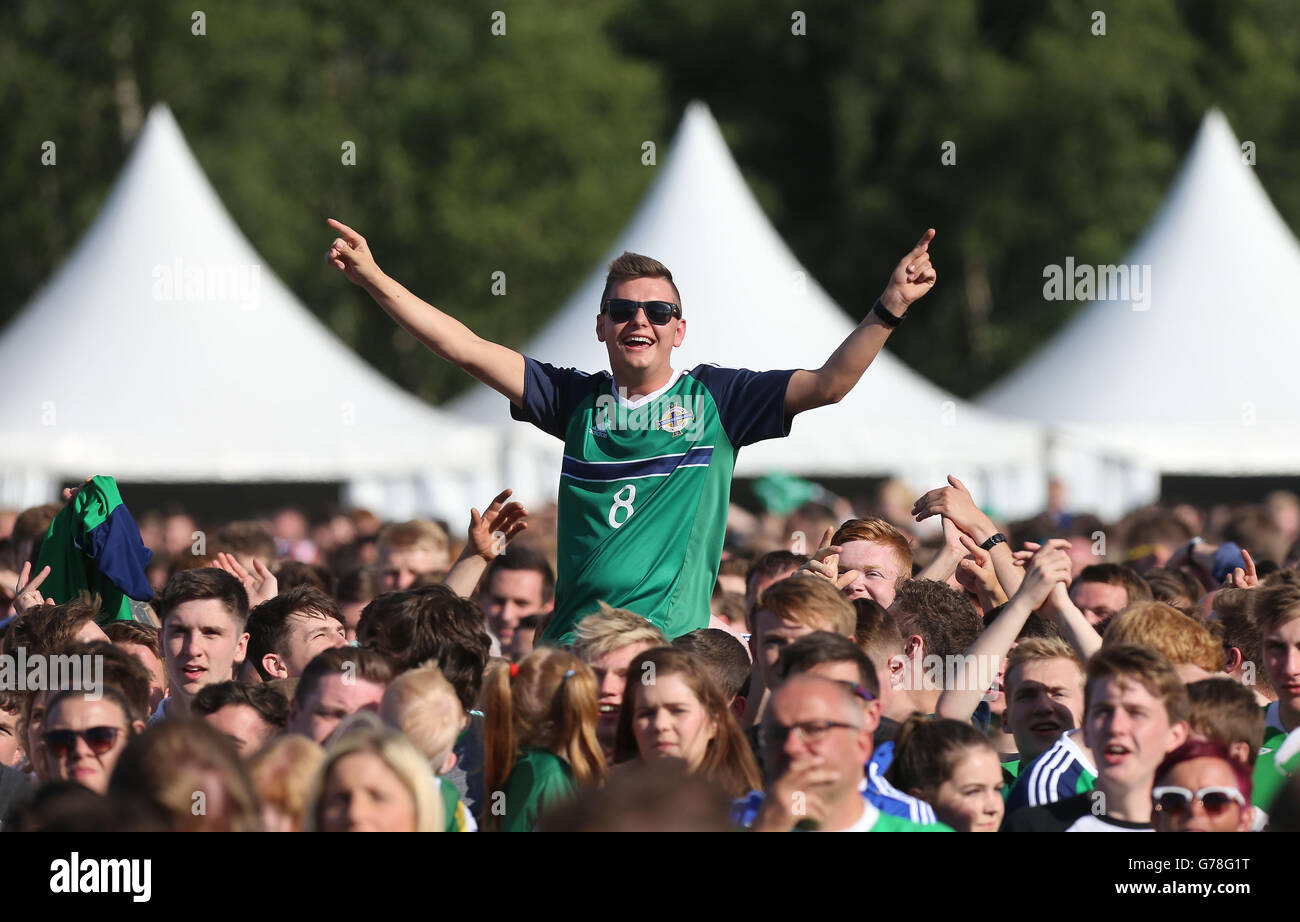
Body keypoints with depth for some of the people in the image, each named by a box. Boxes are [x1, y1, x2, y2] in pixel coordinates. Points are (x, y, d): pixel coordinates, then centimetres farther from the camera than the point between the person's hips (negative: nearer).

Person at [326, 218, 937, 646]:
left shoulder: (715, 398, 8)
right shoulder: (578, 399, 13)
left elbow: (829, 384, 0)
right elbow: (468, 350, 11)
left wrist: (889, 308, -13)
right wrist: (371, 278, 5)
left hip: (676, 641, -2)